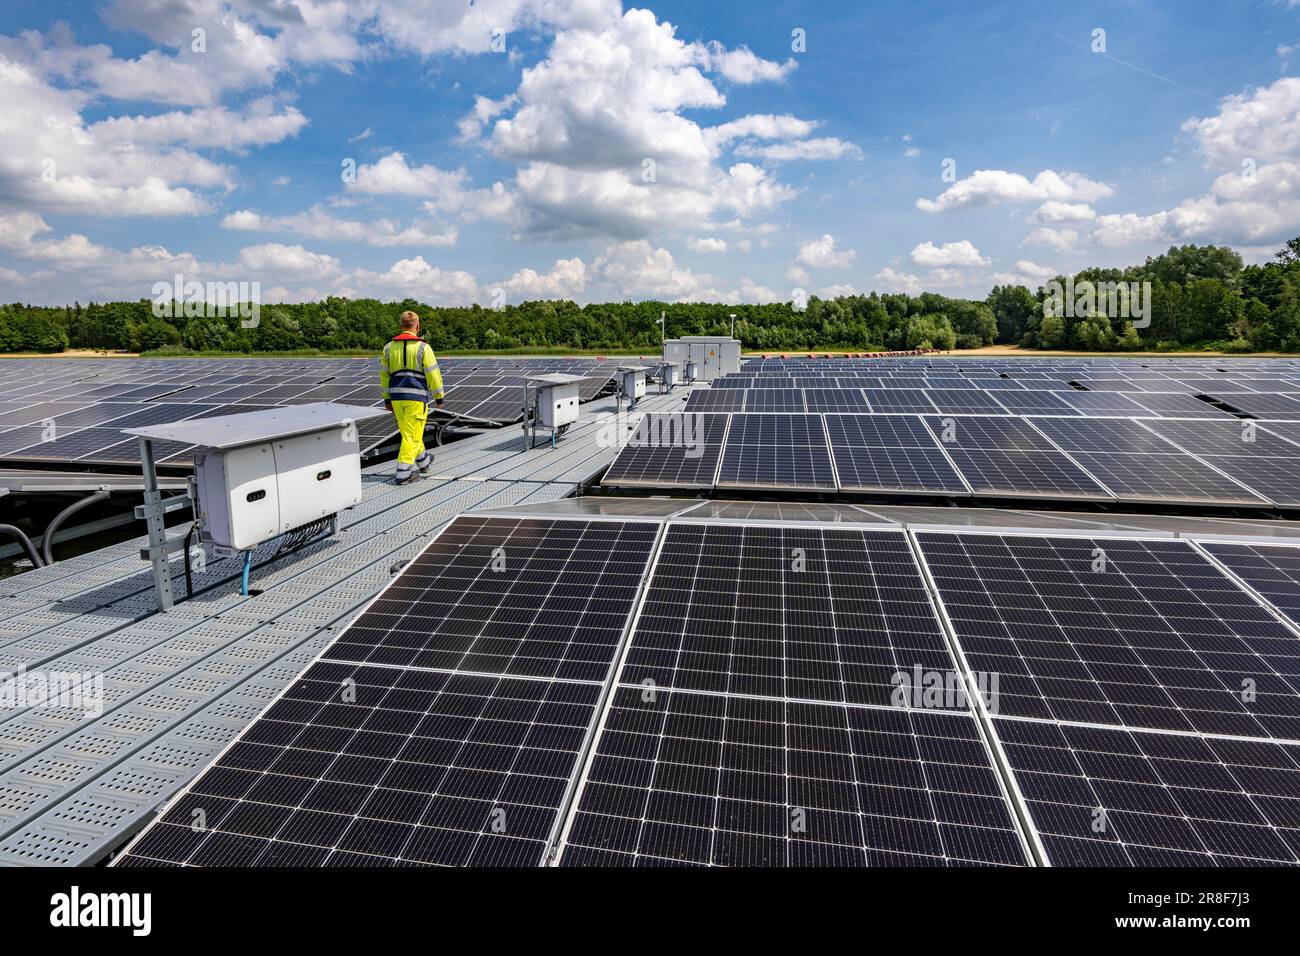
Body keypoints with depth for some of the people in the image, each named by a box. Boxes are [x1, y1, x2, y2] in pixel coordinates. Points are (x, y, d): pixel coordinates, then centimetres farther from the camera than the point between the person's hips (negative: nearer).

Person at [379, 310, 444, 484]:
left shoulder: (389, 347, 8)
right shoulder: (423, 347, -6)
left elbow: (384, 374, 11)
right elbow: (433, 374, -7)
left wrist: (387, 398, 18)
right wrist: (439, 397, 2)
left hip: (396, 396, 5)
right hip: (416, 396, -5)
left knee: (409, 432, 19)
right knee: (412, 435, -1)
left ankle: (424, 461, 35)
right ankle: (403, 472, -4)